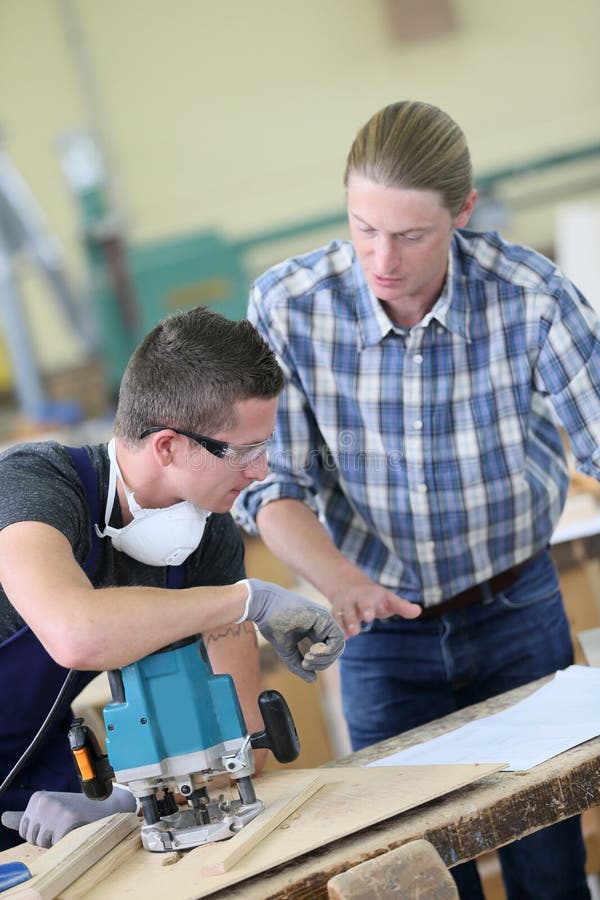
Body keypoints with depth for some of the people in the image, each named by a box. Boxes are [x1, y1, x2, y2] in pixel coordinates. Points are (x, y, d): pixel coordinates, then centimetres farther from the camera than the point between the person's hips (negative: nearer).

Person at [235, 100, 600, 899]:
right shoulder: (286, 306, -18)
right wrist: (337, 577, -31)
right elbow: (271, 486, -12)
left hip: (517, 609, 0)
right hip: (385, 624, 0)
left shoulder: (531, 296, -20)